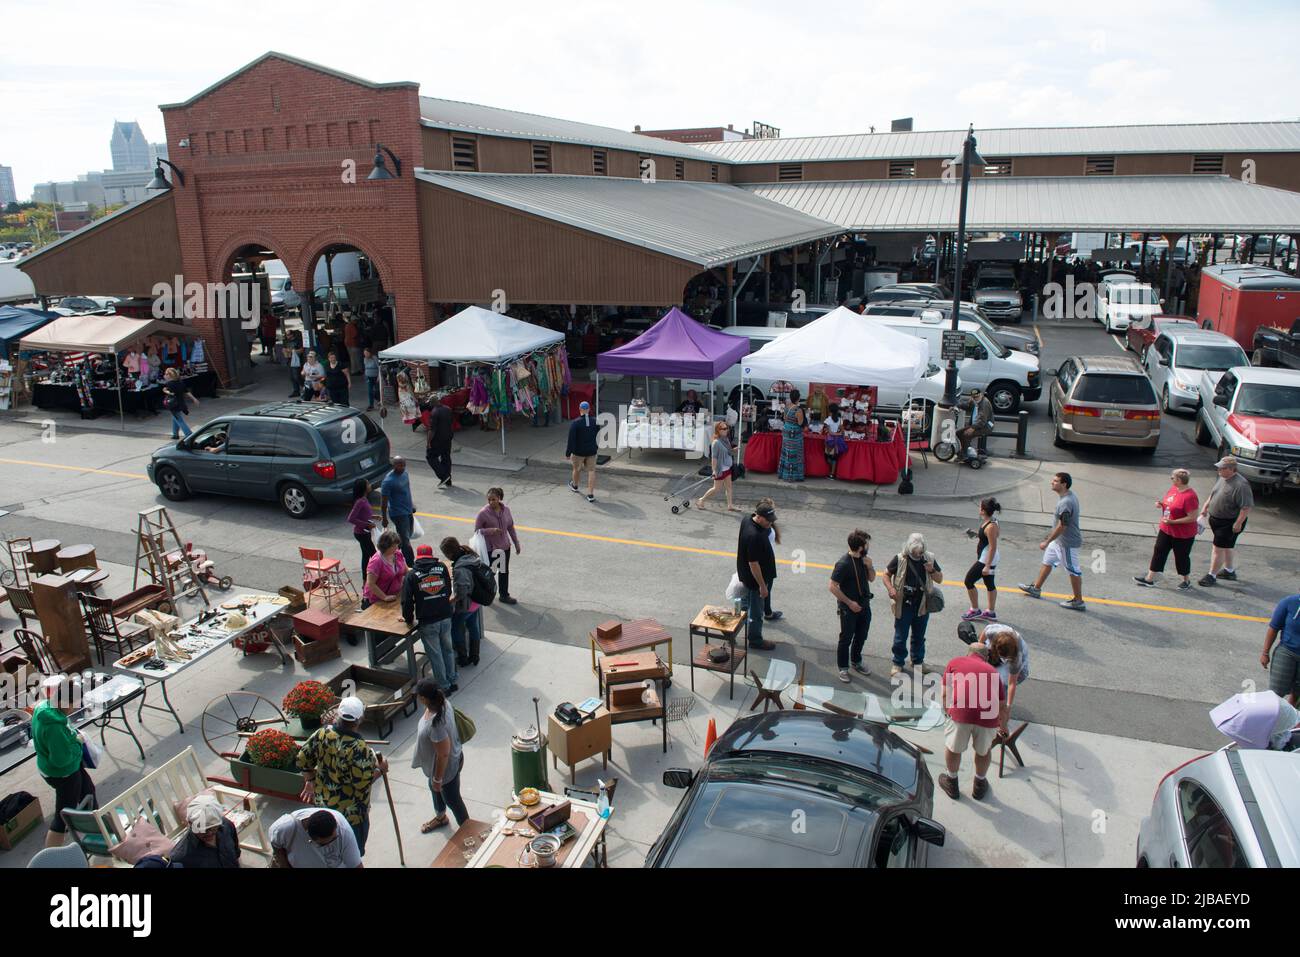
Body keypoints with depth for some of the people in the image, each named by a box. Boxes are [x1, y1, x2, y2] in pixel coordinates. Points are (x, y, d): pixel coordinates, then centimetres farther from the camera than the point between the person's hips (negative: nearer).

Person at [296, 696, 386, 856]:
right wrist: (379, 770, -11)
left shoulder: (323, 733, -14)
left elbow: (303, 758, -1)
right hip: (350, 812, -6)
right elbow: (362, 784, -27)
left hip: (322, 801, 6)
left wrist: (310, 781, 14)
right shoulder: (359, 749, -32)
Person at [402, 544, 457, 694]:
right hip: (445, 618, 3)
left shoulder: (411, 575, -6)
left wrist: (409, 619, 6)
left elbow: (407, 600, -9)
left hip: (427, 623, -3)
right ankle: (452, 680, 30)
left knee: (435, 655, 9)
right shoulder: (442, 567, 1)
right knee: (448, 650, 20)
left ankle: (444, 686, 17)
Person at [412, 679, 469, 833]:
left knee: (452, 800, 16)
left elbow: (443, 755, -32)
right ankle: (440, 817, 61)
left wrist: (438, 779, -16)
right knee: (434, 788, 33)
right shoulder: (442, 703, -17)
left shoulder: (436, 724, -42)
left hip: (447, 767, -9)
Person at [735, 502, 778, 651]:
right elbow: (753, 564, -30)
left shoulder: (747, 520, -8)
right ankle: (755, 640, 25)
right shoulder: (754, 536, -36)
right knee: (755, 611, 9)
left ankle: (749, 632, 45)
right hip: (754, 577, -10)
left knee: (748, 605, 27)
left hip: (745, 574, 10)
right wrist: (762, 585, -23)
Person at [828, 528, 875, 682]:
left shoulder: (863, 559, -1)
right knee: (846, 638, 5)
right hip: (849, 609, -7)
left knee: (861, 637, 20)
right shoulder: (844, 563, -24)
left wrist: (870, 567, -10)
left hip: (864, 606, 7)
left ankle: (856, 662, 40)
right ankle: (843, 668, 20)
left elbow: (871, 579, 11)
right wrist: (849, 603, -19)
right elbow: (833, 587, -22)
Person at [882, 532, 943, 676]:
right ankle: (898, 663, 23)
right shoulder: (900, 559, -12)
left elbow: (939, 579, 6)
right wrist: (891, 589, -21)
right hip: (904, 605, -3)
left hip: (923, 605, 3)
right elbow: (886, 575, -4)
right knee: (900, 636, 7)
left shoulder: (929, 558, -3)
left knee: (919, 636, 18)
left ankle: (918, 661, 36)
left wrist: (932, 571, -15)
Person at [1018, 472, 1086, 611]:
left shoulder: (1066, 503, -29)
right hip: (1059, 540, 10)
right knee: (1047, 562, 21)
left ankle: (1078, 601, 15)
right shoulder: (1068, 496, 3)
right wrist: (1050, 534, 23)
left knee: (1073, 571, 2)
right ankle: (1036, 589, 35)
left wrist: (1047, 541, -20)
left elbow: (1062, 526, -27)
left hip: (1067, 542, -10)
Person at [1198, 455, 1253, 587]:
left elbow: (1246, 507, -26)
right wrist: (1206, 506, 17)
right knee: (1227, 546, 23)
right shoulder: (1223, 478, 2)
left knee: (1218, 548, -3)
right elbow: (1213, 494, 19)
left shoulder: (1241, 485, -27)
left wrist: (1238, 523, -25)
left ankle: (1212, 576, 8)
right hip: (1216, 519, 9)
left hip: (1229, 523, -9)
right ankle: (1229, 571, 39)